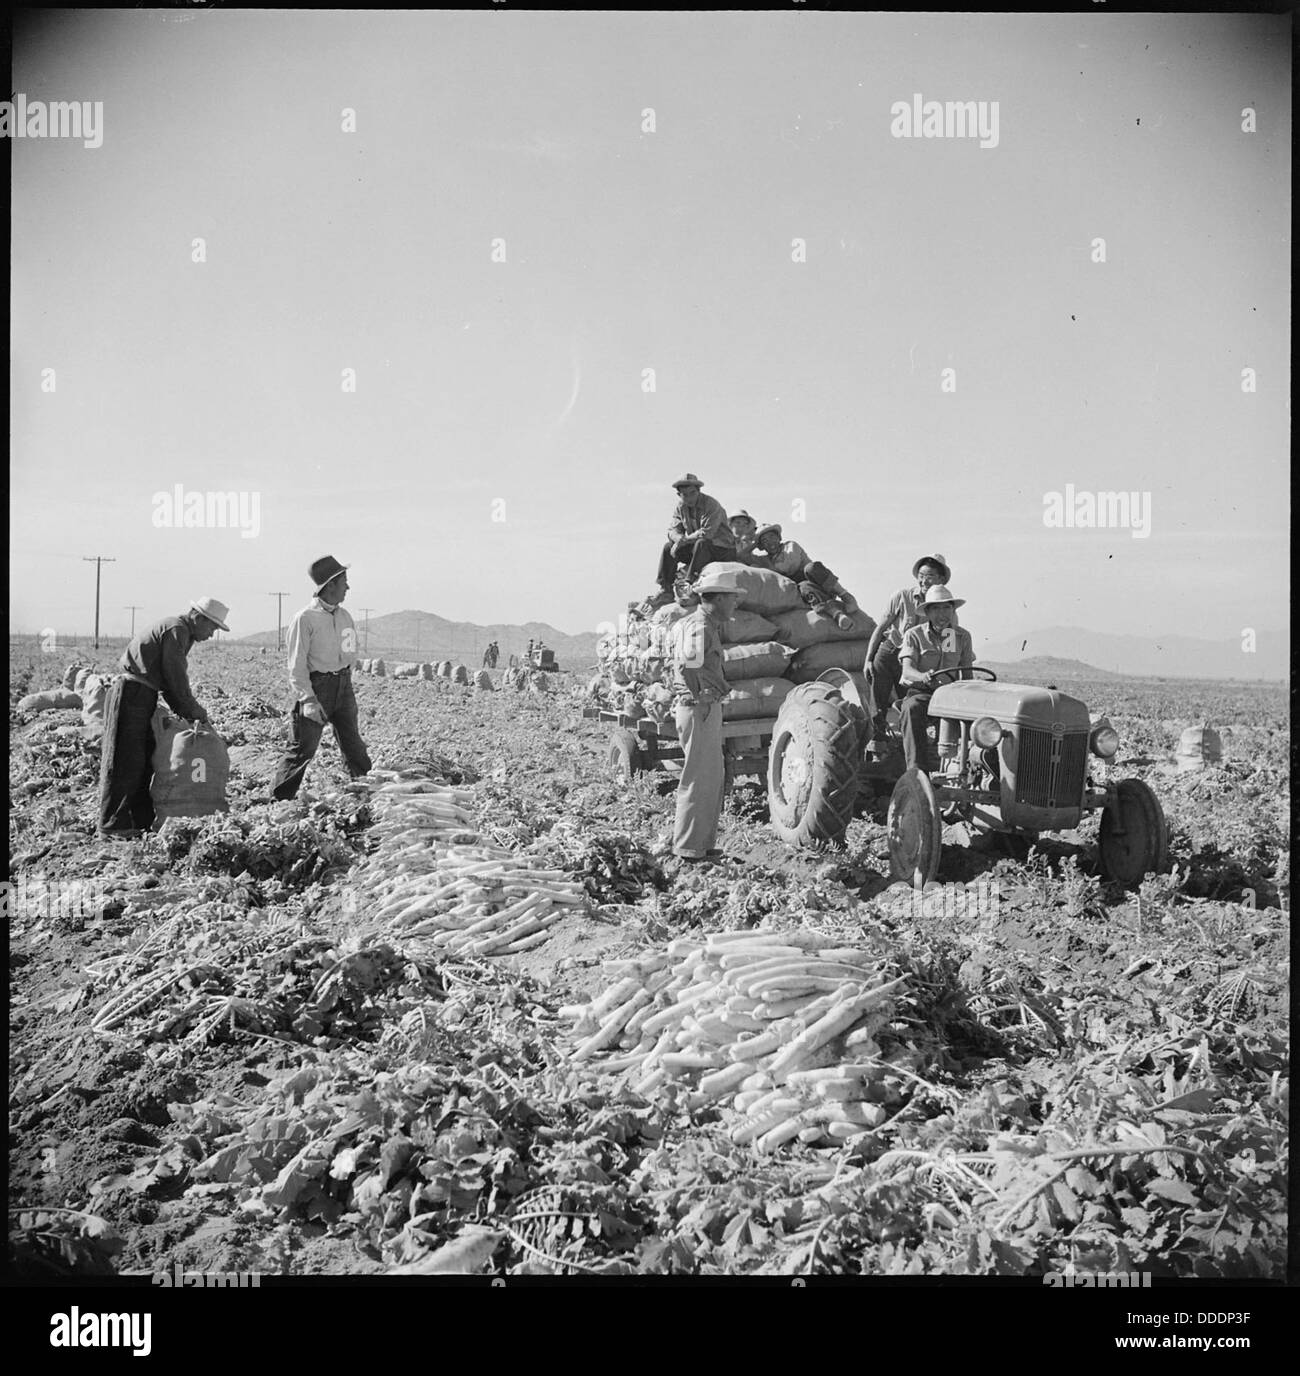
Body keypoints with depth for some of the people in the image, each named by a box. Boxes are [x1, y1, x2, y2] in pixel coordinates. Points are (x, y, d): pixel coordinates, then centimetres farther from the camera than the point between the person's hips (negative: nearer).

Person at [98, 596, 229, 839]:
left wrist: (189, 712, 9)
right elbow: (176, 678, -15)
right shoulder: (176, 630, -13)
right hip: (131, 692, -11)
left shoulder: (181, 634, 19)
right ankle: (112, 827, -4)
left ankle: (143, 822, 18)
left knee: (145, 761, 13)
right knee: (125, 762, -8)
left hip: (142, 696, 11)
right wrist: (195, 711, -6)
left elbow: (173, 680, 19)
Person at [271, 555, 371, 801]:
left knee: (354, 745, 9)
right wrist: (308, 700, -20)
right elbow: (297, 665, -13)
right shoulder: (305, 619, -12)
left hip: (343, 686, 6)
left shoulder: (344, 616, 10)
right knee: (302, 748, -3)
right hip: (316, 686, -6)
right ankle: (279, 798, 7)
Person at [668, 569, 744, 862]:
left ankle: (704, 844, 25)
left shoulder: (709, 626, 16)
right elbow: (688, 664, -32)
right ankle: (689, 850, 1)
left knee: (712, 780, 16)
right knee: (699, 780, -5)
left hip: (707, 709, 10)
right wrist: (701, 698, -23)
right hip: (699, 709, -10)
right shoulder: (699, 627, -16)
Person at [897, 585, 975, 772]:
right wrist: (923, 677, -37)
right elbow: (907, 670, -14)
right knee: (912, 709, -38)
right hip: (919, 692, -2)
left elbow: (967, 675, 14)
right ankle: (916, 768, -44)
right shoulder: (914, 635, 0)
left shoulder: (962, 636, 11)